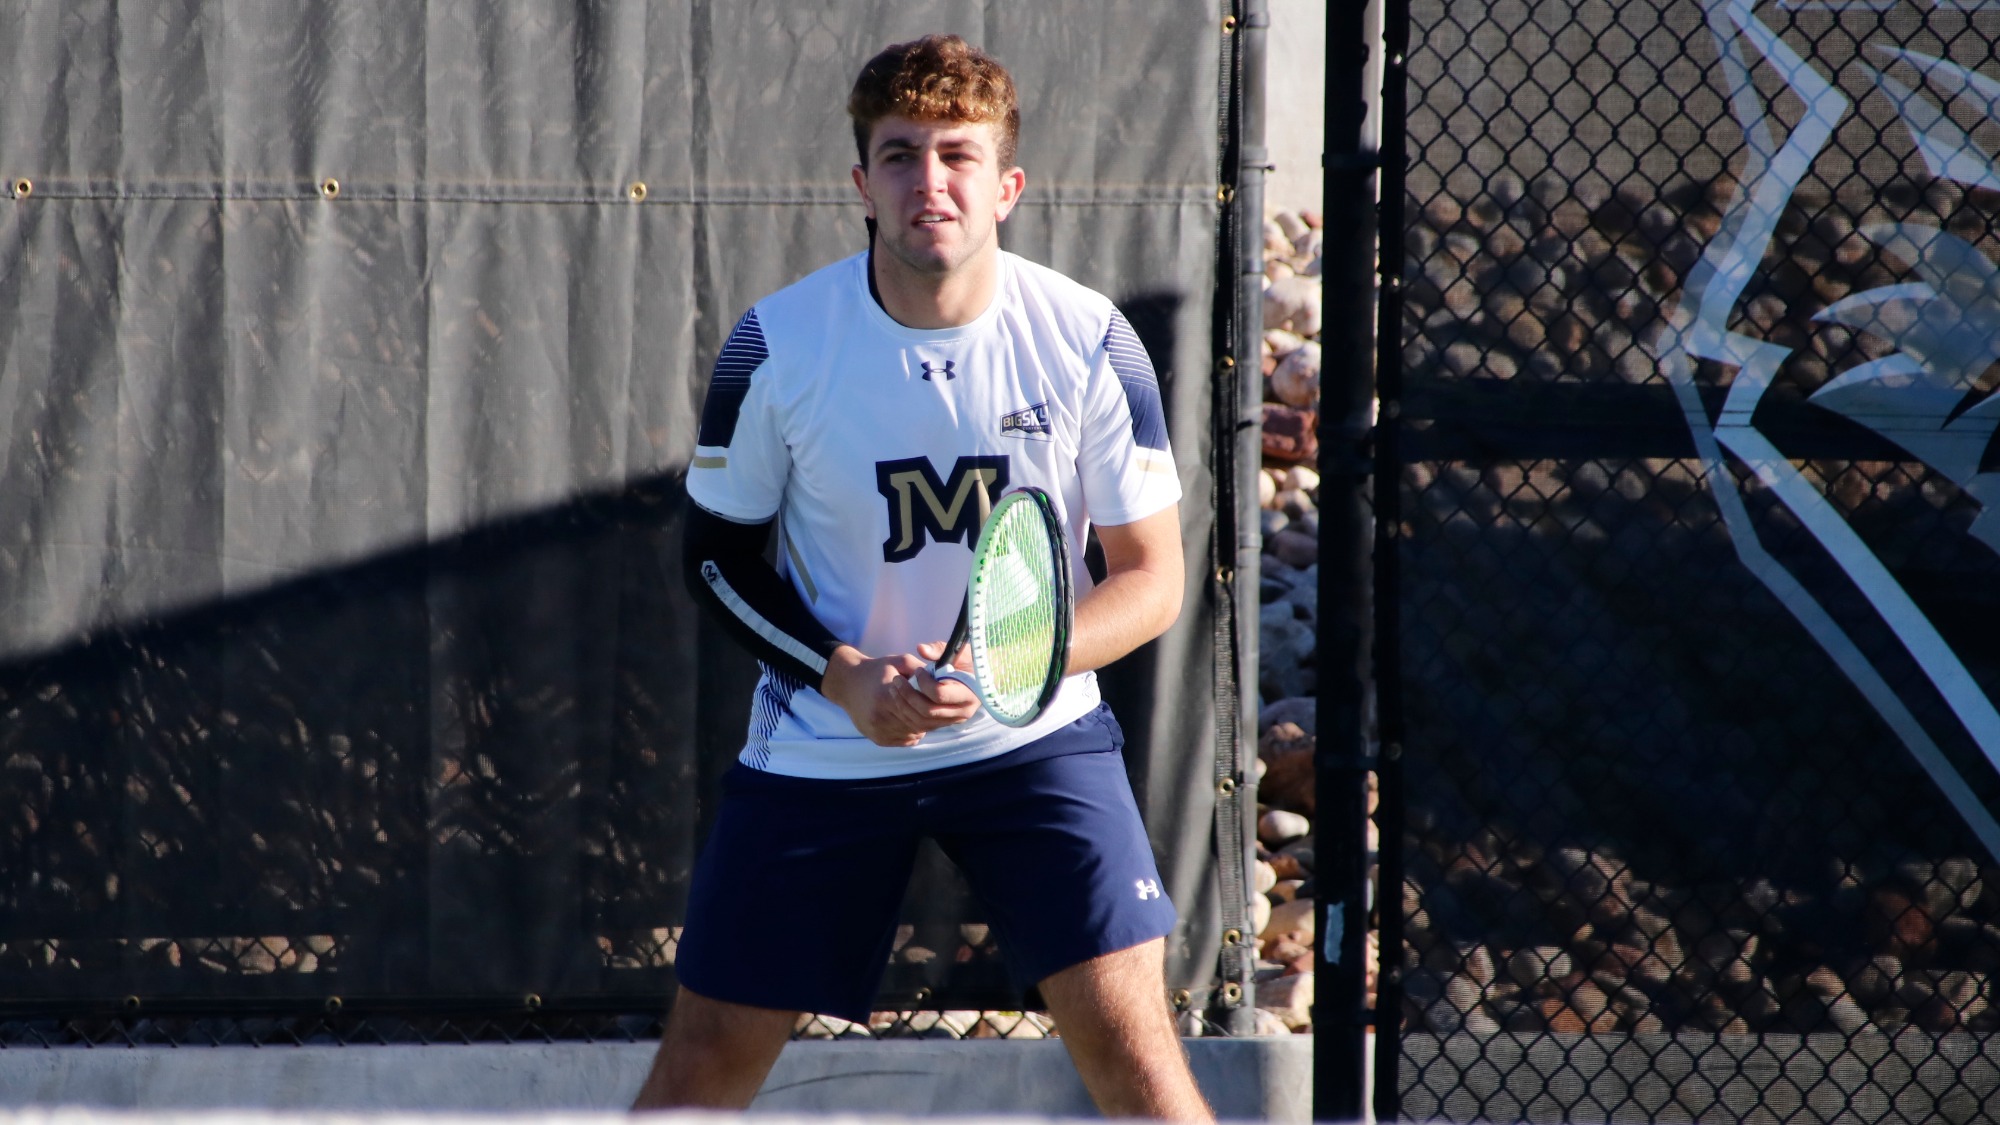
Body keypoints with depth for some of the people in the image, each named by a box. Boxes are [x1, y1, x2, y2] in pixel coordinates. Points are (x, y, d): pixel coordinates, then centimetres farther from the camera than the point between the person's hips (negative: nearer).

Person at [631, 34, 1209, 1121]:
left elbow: (1150, 578, -6)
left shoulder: (1090, 343, -12)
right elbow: (719, 552, 1)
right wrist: (845, 676, -16)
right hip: (821, 741, 0)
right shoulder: (777, 347, -12)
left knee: (1127, 1035, -13)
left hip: (1033, 739, 0)